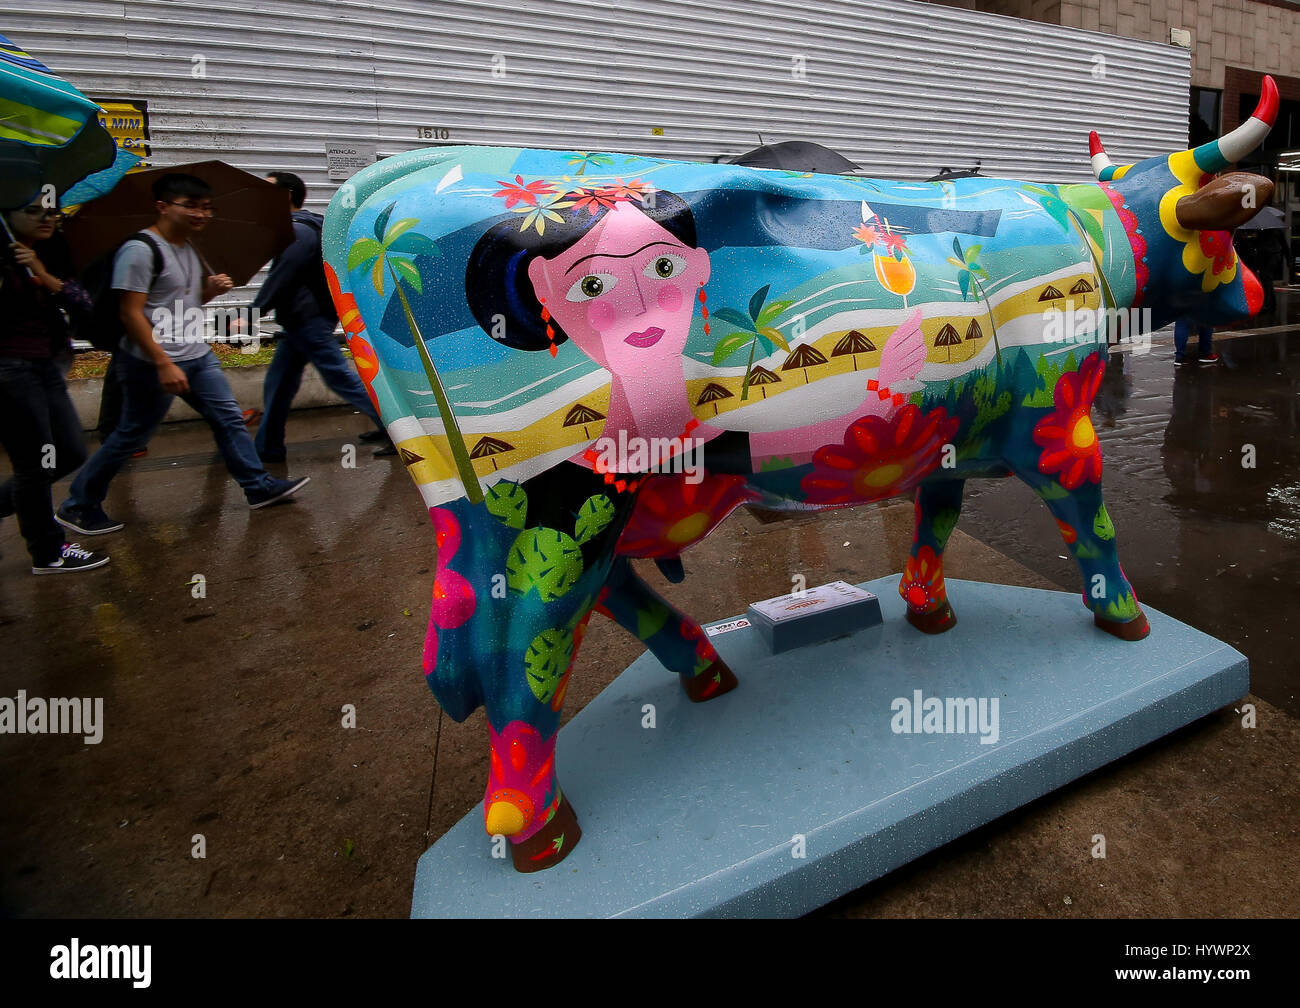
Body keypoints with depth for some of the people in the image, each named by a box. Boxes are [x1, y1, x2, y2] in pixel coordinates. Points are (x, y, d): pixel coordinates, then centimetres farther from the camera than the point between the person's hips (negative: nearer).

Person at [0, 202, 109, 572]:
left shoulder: (50, 259, 12)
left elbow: (83, 304, -2)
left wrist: (44, 276, -14)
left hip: (45, 367, 7)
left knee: (71, 454, 11)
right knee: (35, 464, -1)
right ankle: (49, 554, 12)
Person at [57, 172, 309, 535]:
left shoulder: (189, 247, 11)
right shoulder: (140, 250, -16)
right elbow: (131, 314, -19)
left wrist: (211, 289, 0)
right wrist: (164, 363, -24)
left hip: (197, 356, 8)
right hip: (153, 364, -8)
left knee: (229, 419, 7)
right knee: (131, 437, 2)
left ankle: (259, 486, 16)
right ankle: (78, 506, 18)